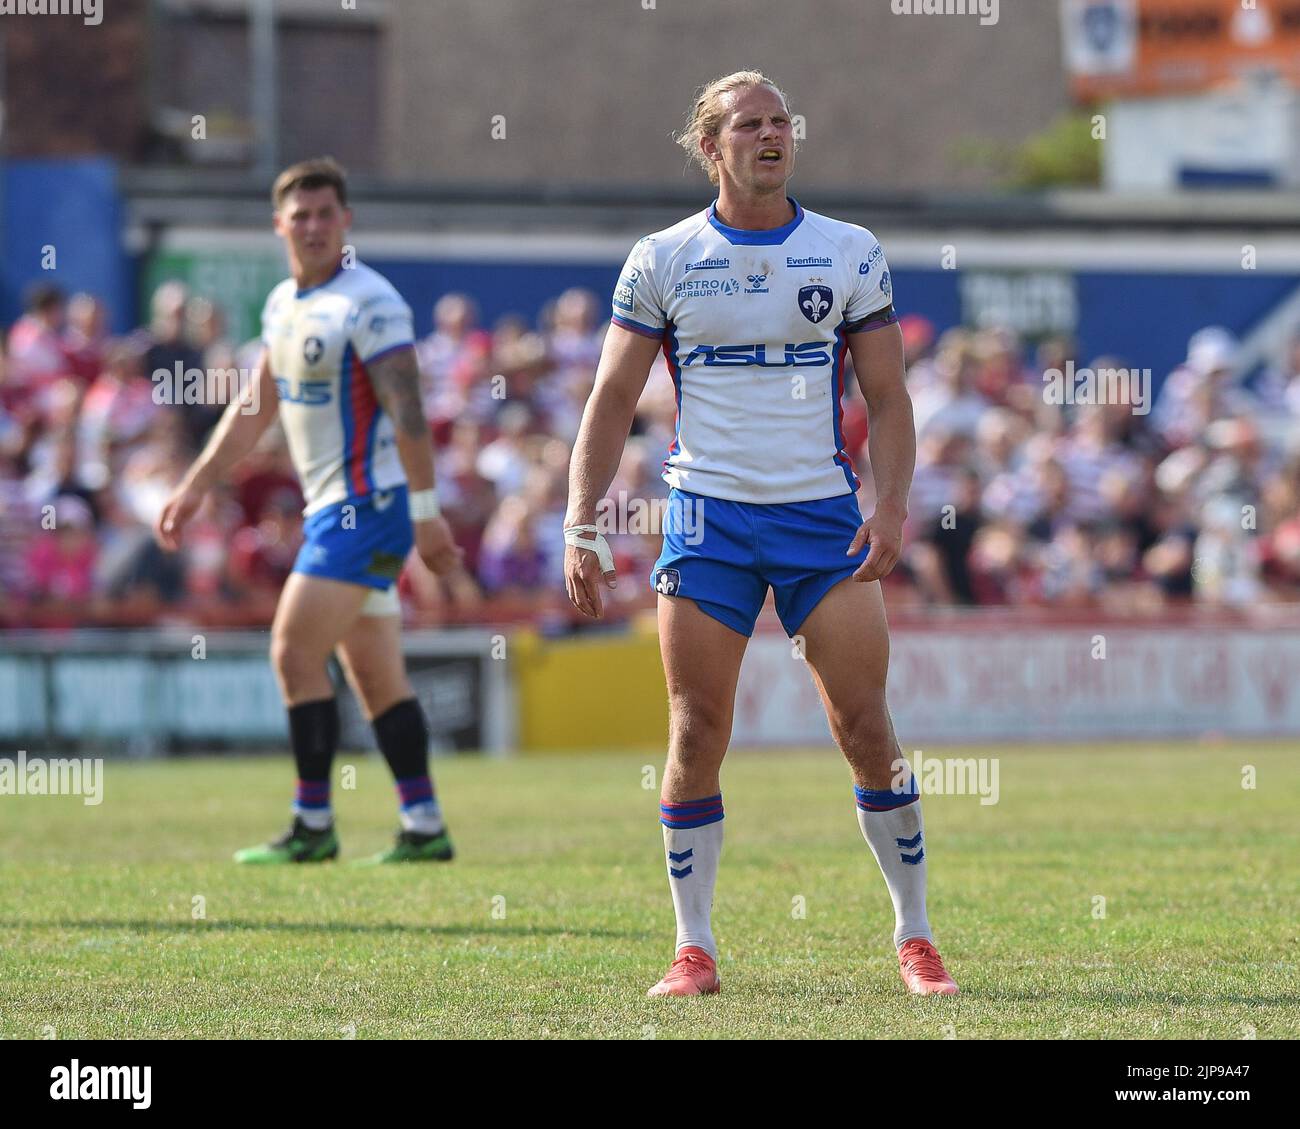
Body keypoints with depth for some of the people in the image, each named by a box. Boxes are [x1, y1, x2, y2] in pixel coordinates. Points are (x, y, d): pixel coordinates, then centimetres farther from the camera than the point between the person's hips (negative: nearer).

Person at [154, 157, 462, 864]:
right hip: (330, 507, 9)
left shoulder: (369, 303, -14)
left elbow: (407, 414, -19)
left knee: (294, 653, -11)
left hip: (366, 504, -9)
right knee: (376, 678, 8)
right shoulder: (284, 304, 13)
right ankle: (423, 827, 10)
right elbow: (255, 407, 22)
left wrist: (425, 513, -23)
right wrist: (195, 487, 21)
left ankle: (312, 827, -6)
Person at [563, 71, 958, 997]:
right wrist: (581, 527, -4)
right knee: (697, 735, -4)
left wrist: (892, 506, -9)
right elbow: (612, 402, 5)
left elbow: (888, 397, 5)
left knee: (867, 729, -4)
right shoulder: (662, 260, 3)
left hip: (824, 511, 0)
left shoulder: (851, 254, 4)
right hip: (707, 513, 0)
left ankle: (915, 937, 7)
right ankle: (695, 949, 5)